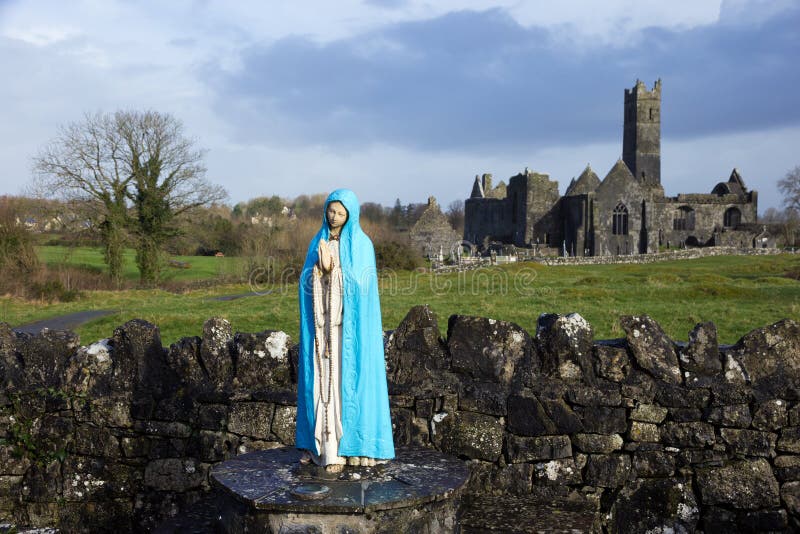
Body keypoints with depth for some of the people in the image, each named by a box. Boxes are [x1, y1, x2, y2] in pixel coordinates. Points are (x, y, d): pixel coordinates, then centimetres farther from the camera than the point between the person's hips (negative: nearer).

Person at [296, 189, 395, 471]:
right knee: (322, 379, 7)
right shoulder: (319, 242, 10)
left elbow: (360, 285, -13)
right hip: (322, 322, 5)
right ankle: (321, 442, 17)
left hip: (349, 323, -5)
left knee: (346, 379, -4)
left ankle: (347, 445, 4)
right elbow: (307, 282, 3)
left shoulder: (362, 244, -5)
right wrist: (320, 266, -16)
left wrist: (332, 268, -21)